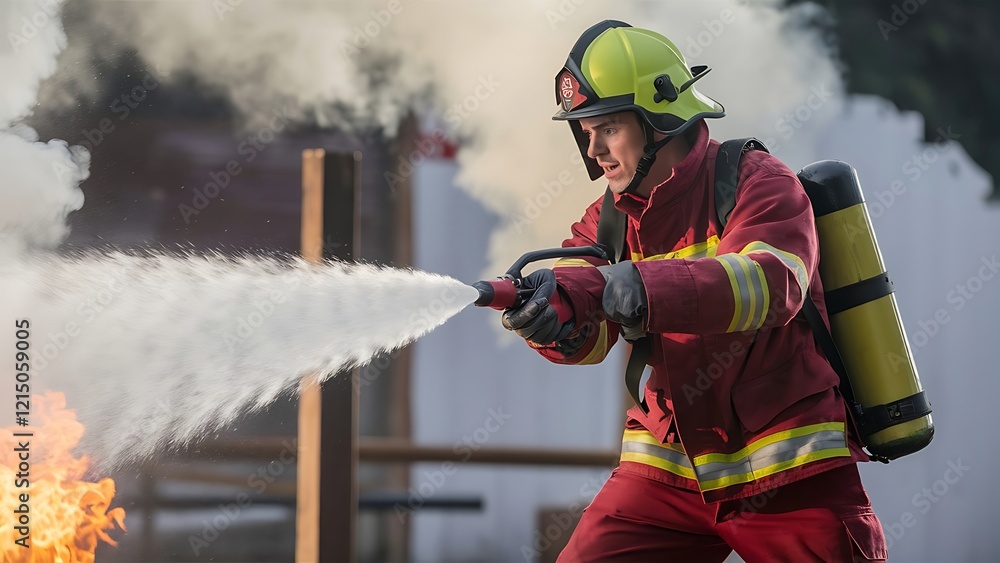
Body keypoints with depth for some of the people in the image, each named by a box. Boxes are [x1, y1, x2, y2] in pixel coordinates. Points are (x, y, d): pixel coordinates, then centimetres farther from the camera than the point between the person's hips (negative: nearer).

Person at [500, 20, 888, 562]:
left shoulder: (757, 182, -9)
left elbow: (774, 281, -30)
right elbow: (587, 329, -10)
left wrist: (645, 289, -44)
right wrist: (555, 306, -36)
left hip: (789, 468, -4)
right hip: (672, 467, 4)